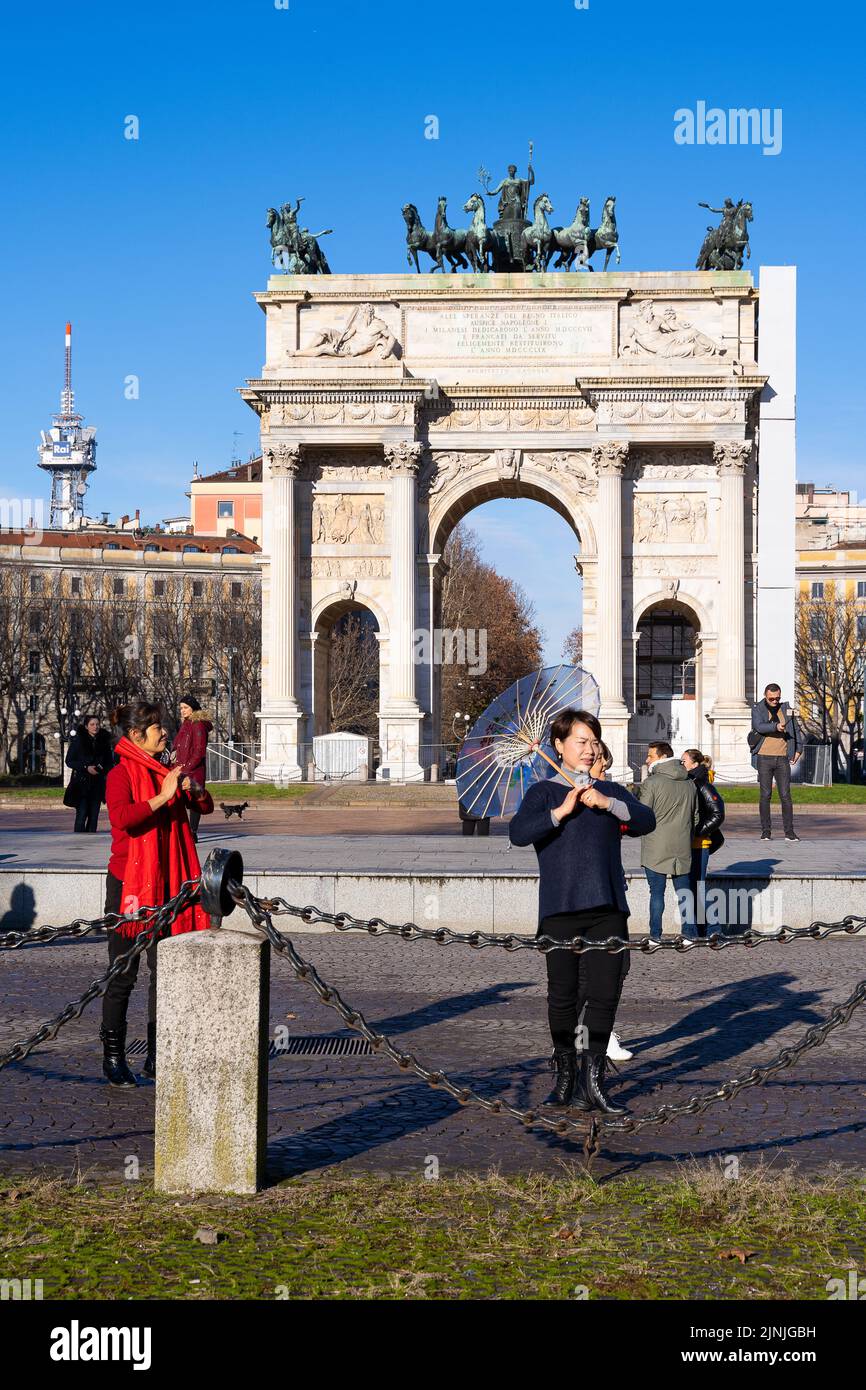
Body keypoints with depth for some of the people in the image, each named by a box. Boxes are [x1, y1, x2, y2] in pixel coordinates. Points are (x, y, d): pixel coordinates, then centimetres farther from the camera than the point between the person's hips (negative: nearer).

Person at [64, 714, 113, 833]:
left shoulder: (104, 741, 9)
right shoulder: (78, 740, -2)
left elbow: (109, 762, 16)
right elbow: (69, 761, -2)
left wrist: (104, 769, -6)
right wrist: (86, 768, -14)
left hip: (97, 783, 4)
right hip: (82, 783, -4)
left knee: (94, 816, 3)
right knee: (81, 815, -10)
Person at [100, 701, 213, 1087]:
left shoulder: (164, 772, 13)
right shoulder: (121, 774, -8)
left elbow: (206, 807, 17)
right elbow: (121, 816, -26)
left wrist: (192, 789, -3)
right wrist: (162, 797, -25)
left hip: (165, 885, 7)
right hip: (129, 884, -7)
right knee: (123, 975, -1)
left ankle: (156, 1056, 15)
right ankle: (113, 1057, 7)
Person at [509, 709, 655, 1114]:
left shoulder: (611, 792, 15)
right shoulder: (544, 792, 5)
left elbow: (647, 820, -1)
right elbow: (518, 833, -11)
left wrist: (607, 804, -14)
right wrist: (562, 811, -16)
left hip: (608, 907, 3)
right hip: (560, 909, -2)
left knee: (605, 993, -2)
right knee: (564, 994, 4)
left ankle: (592, 1079, 4)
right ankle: (563, 1072, 19)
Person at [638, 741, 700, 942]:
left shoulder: (651, 783, -12)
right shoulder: (689, 783, 8)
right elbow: (696, 817, 15)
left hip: (656, 848, -5)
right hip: (682, 847, 5)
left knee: (657, 892, 2)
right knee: (684, 889, 11)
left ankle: (655, 935, 5)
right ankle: (689, 932, 9)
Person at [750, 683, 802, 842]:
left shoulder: (786, 709, 11)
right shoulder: (758, 709, 1)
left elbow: (796, 729, 20)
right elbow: (759, 726, -17)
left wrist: (798, 750, 11)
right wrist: (776, 727, -31)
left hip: (783, 759, 2)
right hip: (764, 758, -2)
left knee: (785, 795, -2)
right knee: (765, 795, 0)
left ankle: (789, 831, 1)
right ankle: (766, 831, 6)